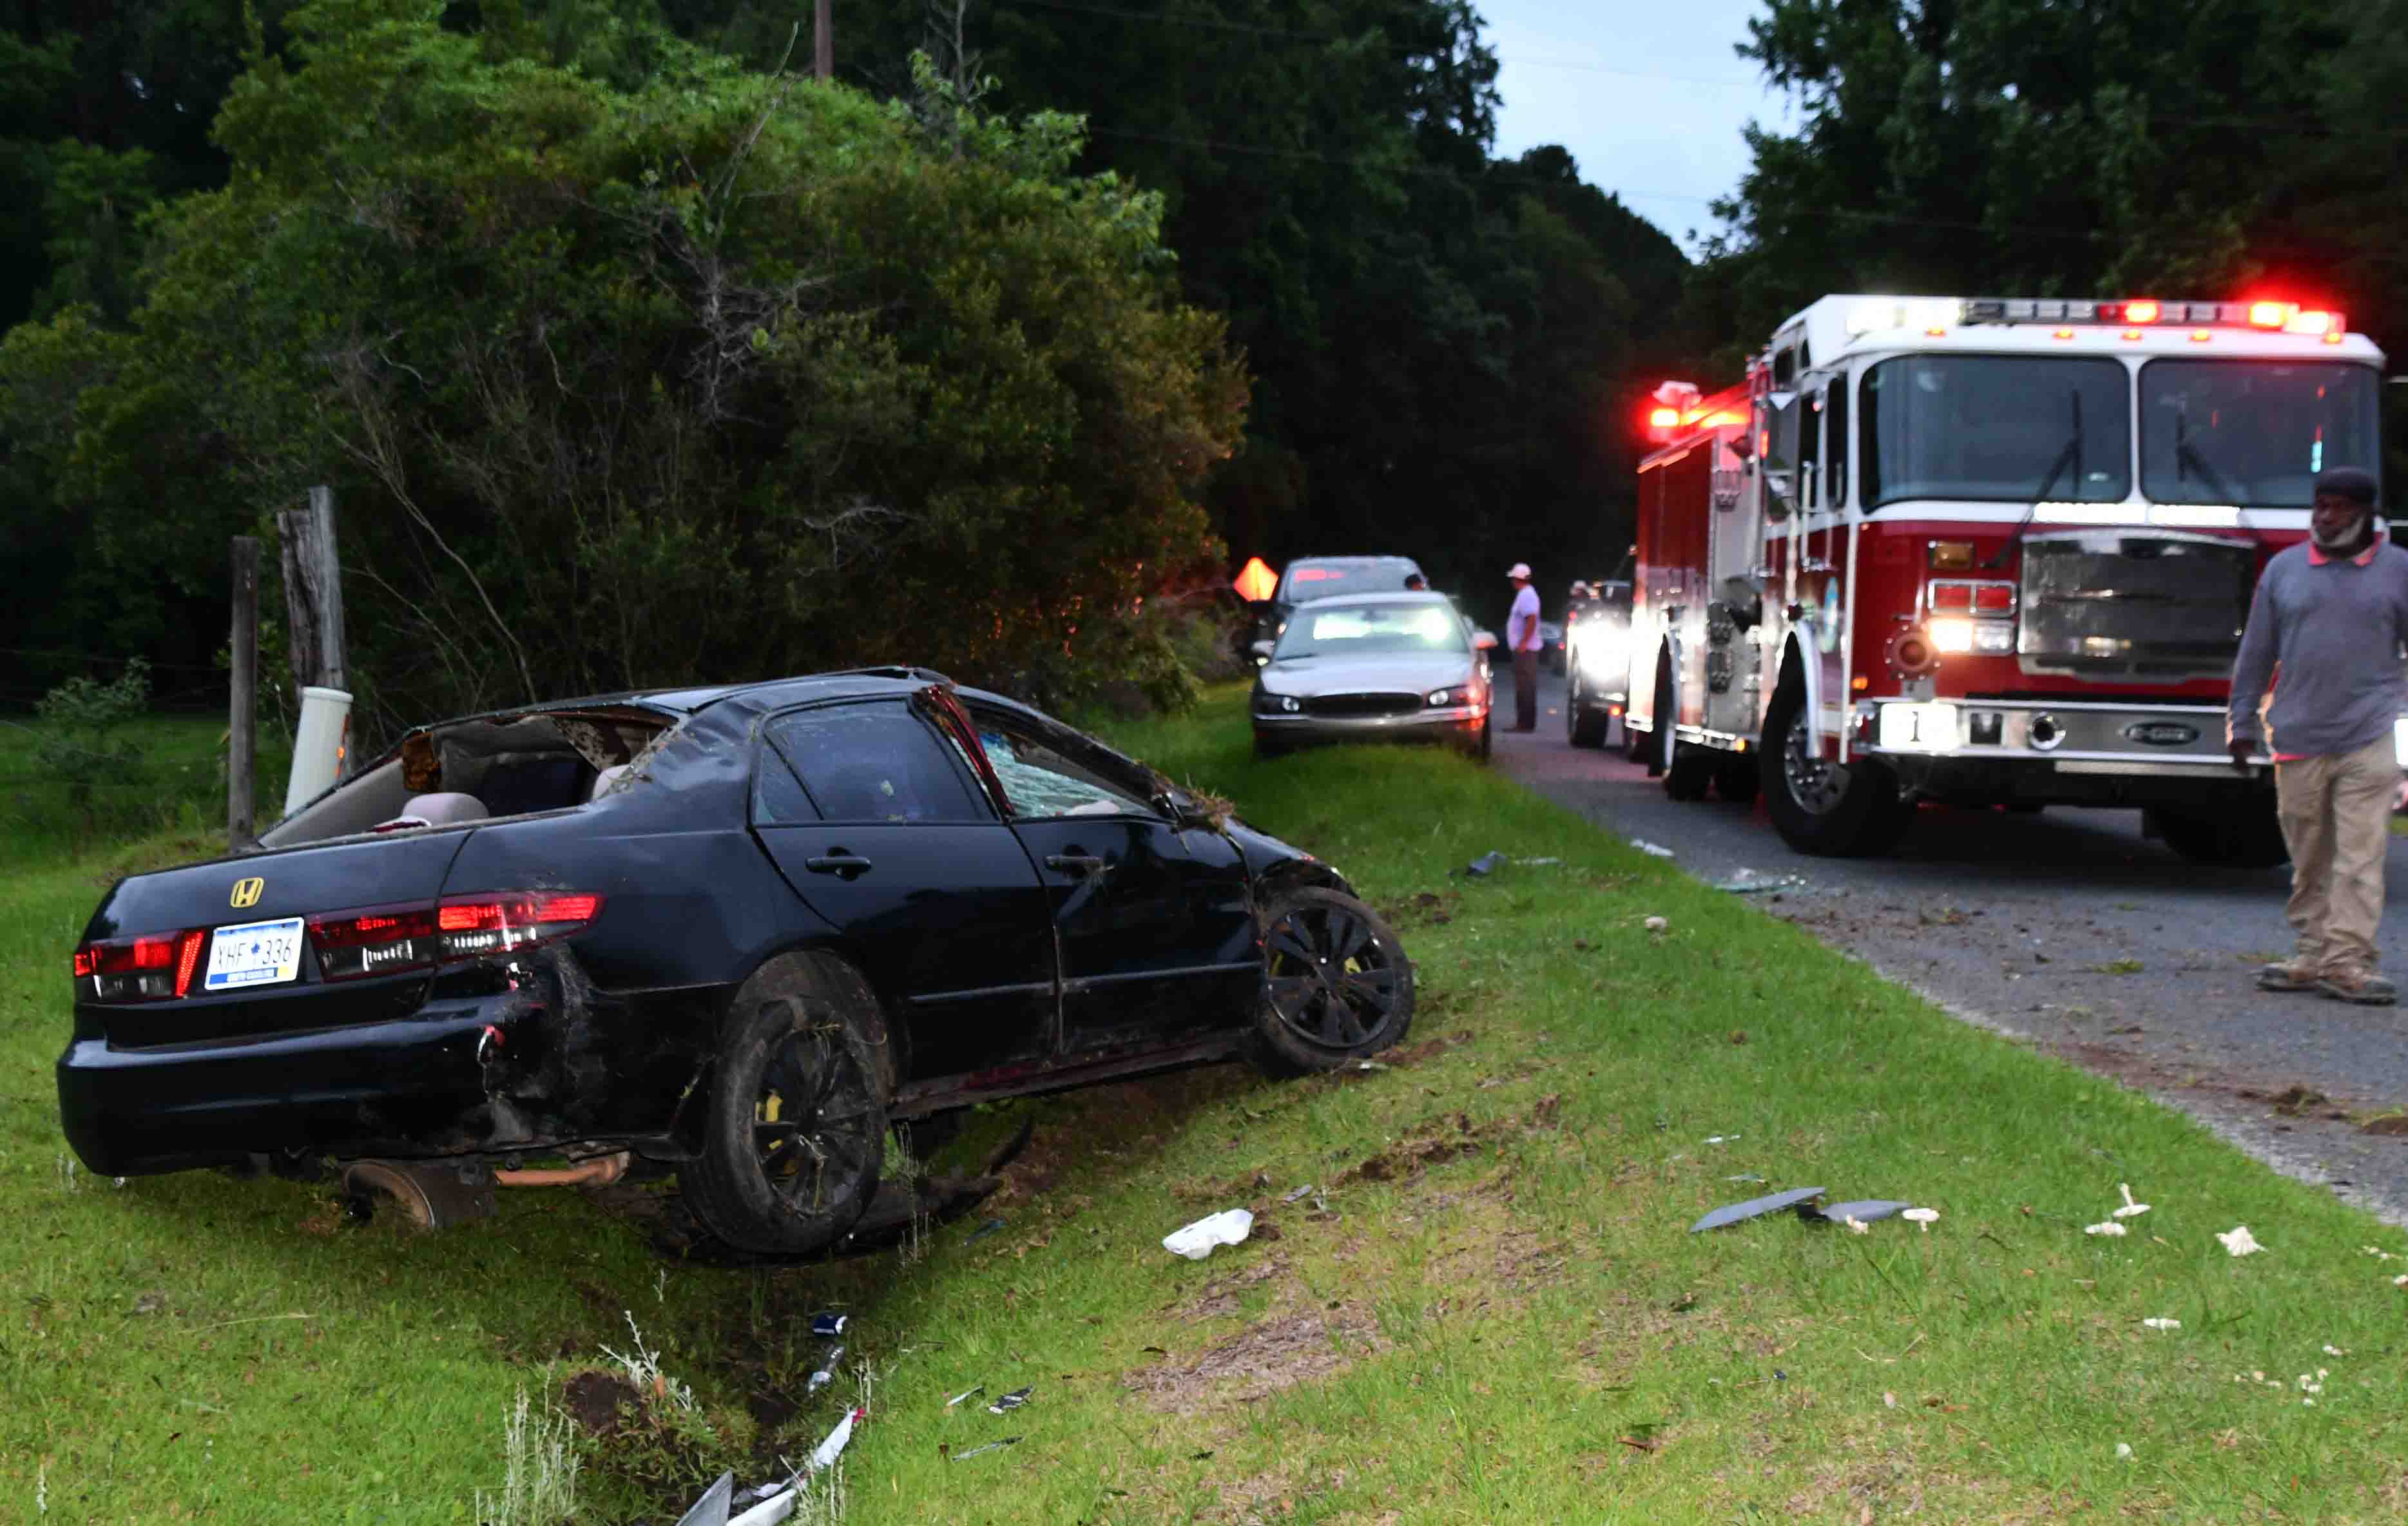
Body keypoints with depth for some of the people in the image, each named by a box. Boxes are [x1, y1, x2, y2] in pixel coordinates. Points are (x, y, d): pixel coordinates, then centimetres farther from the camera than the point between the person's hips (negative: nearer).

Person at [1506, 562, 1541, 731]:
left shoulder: (1526, 595, -15)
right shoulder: (1525, 594, 16)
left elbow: (1532, 620, -25)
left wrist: (1523, 643, -25)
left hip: (1524, 649, -10)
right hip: (1524, 648, 10)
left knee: (1525, 687, -9)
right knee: (1524, 686, 12)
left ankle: (1525, 723, -9)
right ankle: (1524, 722, 16)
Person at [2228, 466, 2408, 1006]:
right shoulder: (2284, 569, 10)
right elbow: (2256, 651, 13)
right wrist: (2242, 723, 11)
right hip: (2299, 738, 2)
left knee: (2359, 857, -7)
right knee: (2308, 860, 6)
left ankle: (2347, 963, -6)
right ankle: (2312, 957, 15)